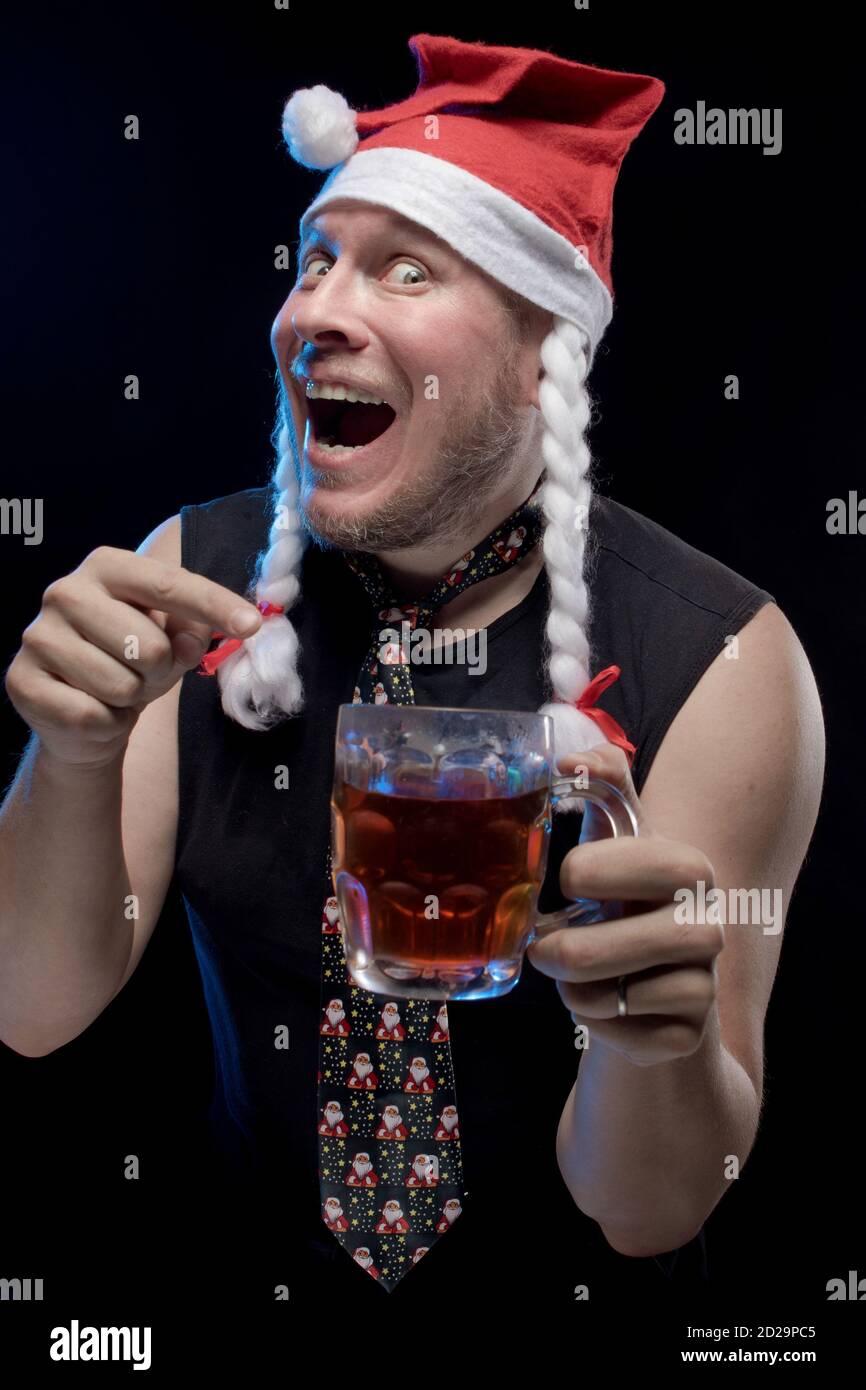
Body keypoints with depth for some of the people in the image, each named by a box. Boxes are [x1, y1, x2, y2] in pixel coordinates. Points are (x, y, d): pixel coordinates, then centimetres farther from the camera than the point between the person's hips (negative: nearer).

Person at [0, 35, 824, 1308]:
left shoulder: (720, 665, -19)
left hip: (564, 1304, -1)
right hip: (261, 1280, 2)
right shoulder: (193, 575, -9)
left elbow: (642, 1214, -15)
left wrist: (663, 1034, -35)